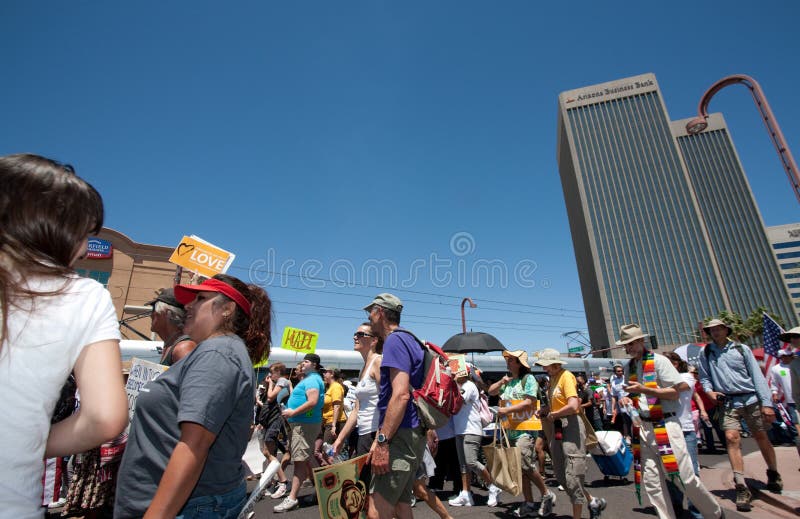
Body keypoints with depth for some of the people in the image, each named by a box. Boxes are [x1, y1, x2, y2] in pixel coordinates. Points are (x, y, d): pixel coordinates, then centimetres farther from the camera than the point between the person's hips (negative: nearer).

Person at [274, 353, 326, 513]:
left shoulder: (312, 379, -14)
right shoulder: (309, 379, 18)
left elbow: (312, 402, -26)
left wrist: (292, 412, -20)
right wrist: (291, 411, 11)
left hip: (305, 424, -11)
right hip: (302, 423, 11)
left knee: (300, 461, -8)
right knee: (305, 459, 17)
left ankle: (292, 498, -5)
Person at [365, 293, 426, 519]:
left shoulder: (395, 340, -13)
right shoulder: (408, 340, 18)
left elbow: (401, 395, -24)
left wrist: (382, 442, -22)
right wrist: (380, 438, 24)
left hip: (401, 436, -10)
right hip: (412, 434, 10)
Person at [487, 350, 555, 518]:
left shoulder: (528, 378, -9)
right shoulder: (509, 381, 14)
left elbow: (529, 403, -18)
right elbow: (491, 391, 20)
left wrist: (507, 410, -17)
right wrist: (501, 382, 2)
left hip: (525, 429, -7)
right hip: (511, 430, 7)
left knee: (526, 466, -11)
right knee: (520, 469, 10)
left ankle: (547, 495, 12)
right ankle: (529, 504, 20)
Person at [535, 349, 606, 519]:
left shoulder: (566, 376, -15)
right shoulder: (552, 378, 11)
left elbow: (573, 406, -25)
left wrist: (552, 415, -12)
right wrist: (545, 409, 1)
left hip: (571, 426, -9)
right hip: (557, 427, 9)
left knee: (572, 476, -1)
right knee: (561, 476, 15)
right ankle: (593, 501, 33)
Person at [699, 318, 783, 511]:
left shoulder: (741, 349, 2)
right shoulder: (706, 353, 6)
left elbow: (757, 376, -1)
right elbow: (704, 377, 11)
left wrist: (766, 403, -6)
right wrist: (709, 390, -8)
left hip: (751, 399, 0)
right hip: (728, 402, 0)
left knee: (761, 438, 12)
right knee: (732, 438, -12)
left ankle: (773, 474, 38)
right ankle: (741, 488, -8)